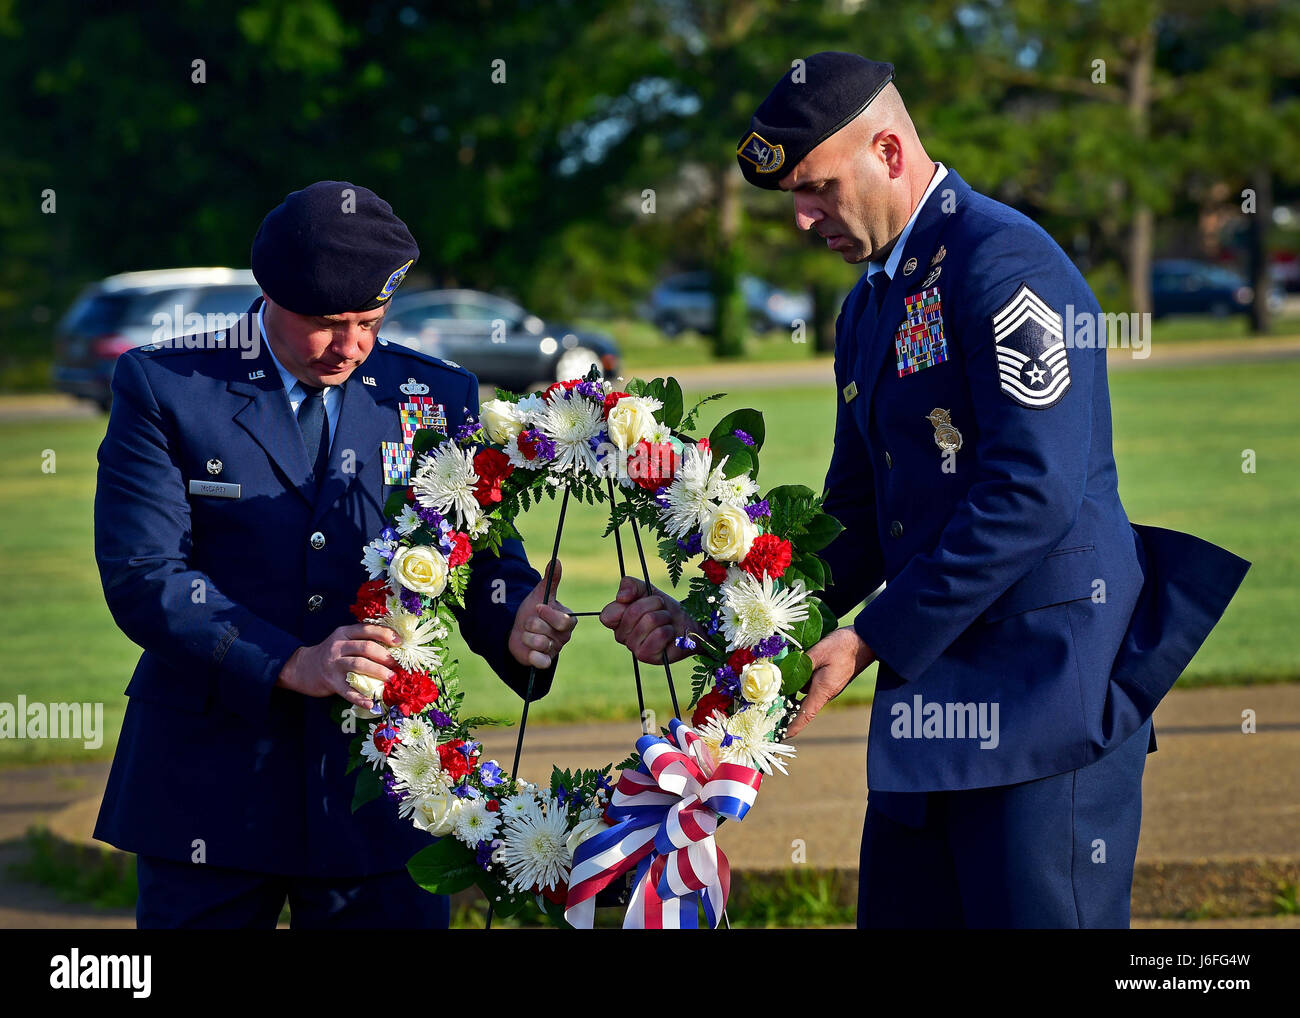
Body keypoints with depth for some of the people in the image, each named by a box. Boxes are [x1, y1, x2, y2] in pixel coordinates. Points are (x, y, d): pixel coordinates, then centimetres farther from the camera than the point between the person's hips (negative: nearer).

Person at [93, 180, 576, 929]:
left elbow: (484, 558, 8)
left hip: (381, 790, 2)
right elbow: (142, 575, -9)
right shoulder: (164, 386, -1)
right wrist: (291, 665, -20)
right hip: (212, 783, -2)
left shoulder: (438, 397, 8)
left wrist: (514, 625, -17)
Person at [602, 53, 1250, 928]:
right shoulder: (870, 306, 19)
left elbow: (1032, 493, -20)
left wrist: (873, 641, -17)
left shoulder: (1003, 262, -11)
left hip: (1047, 698, -9)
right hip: (929, 706, 9)